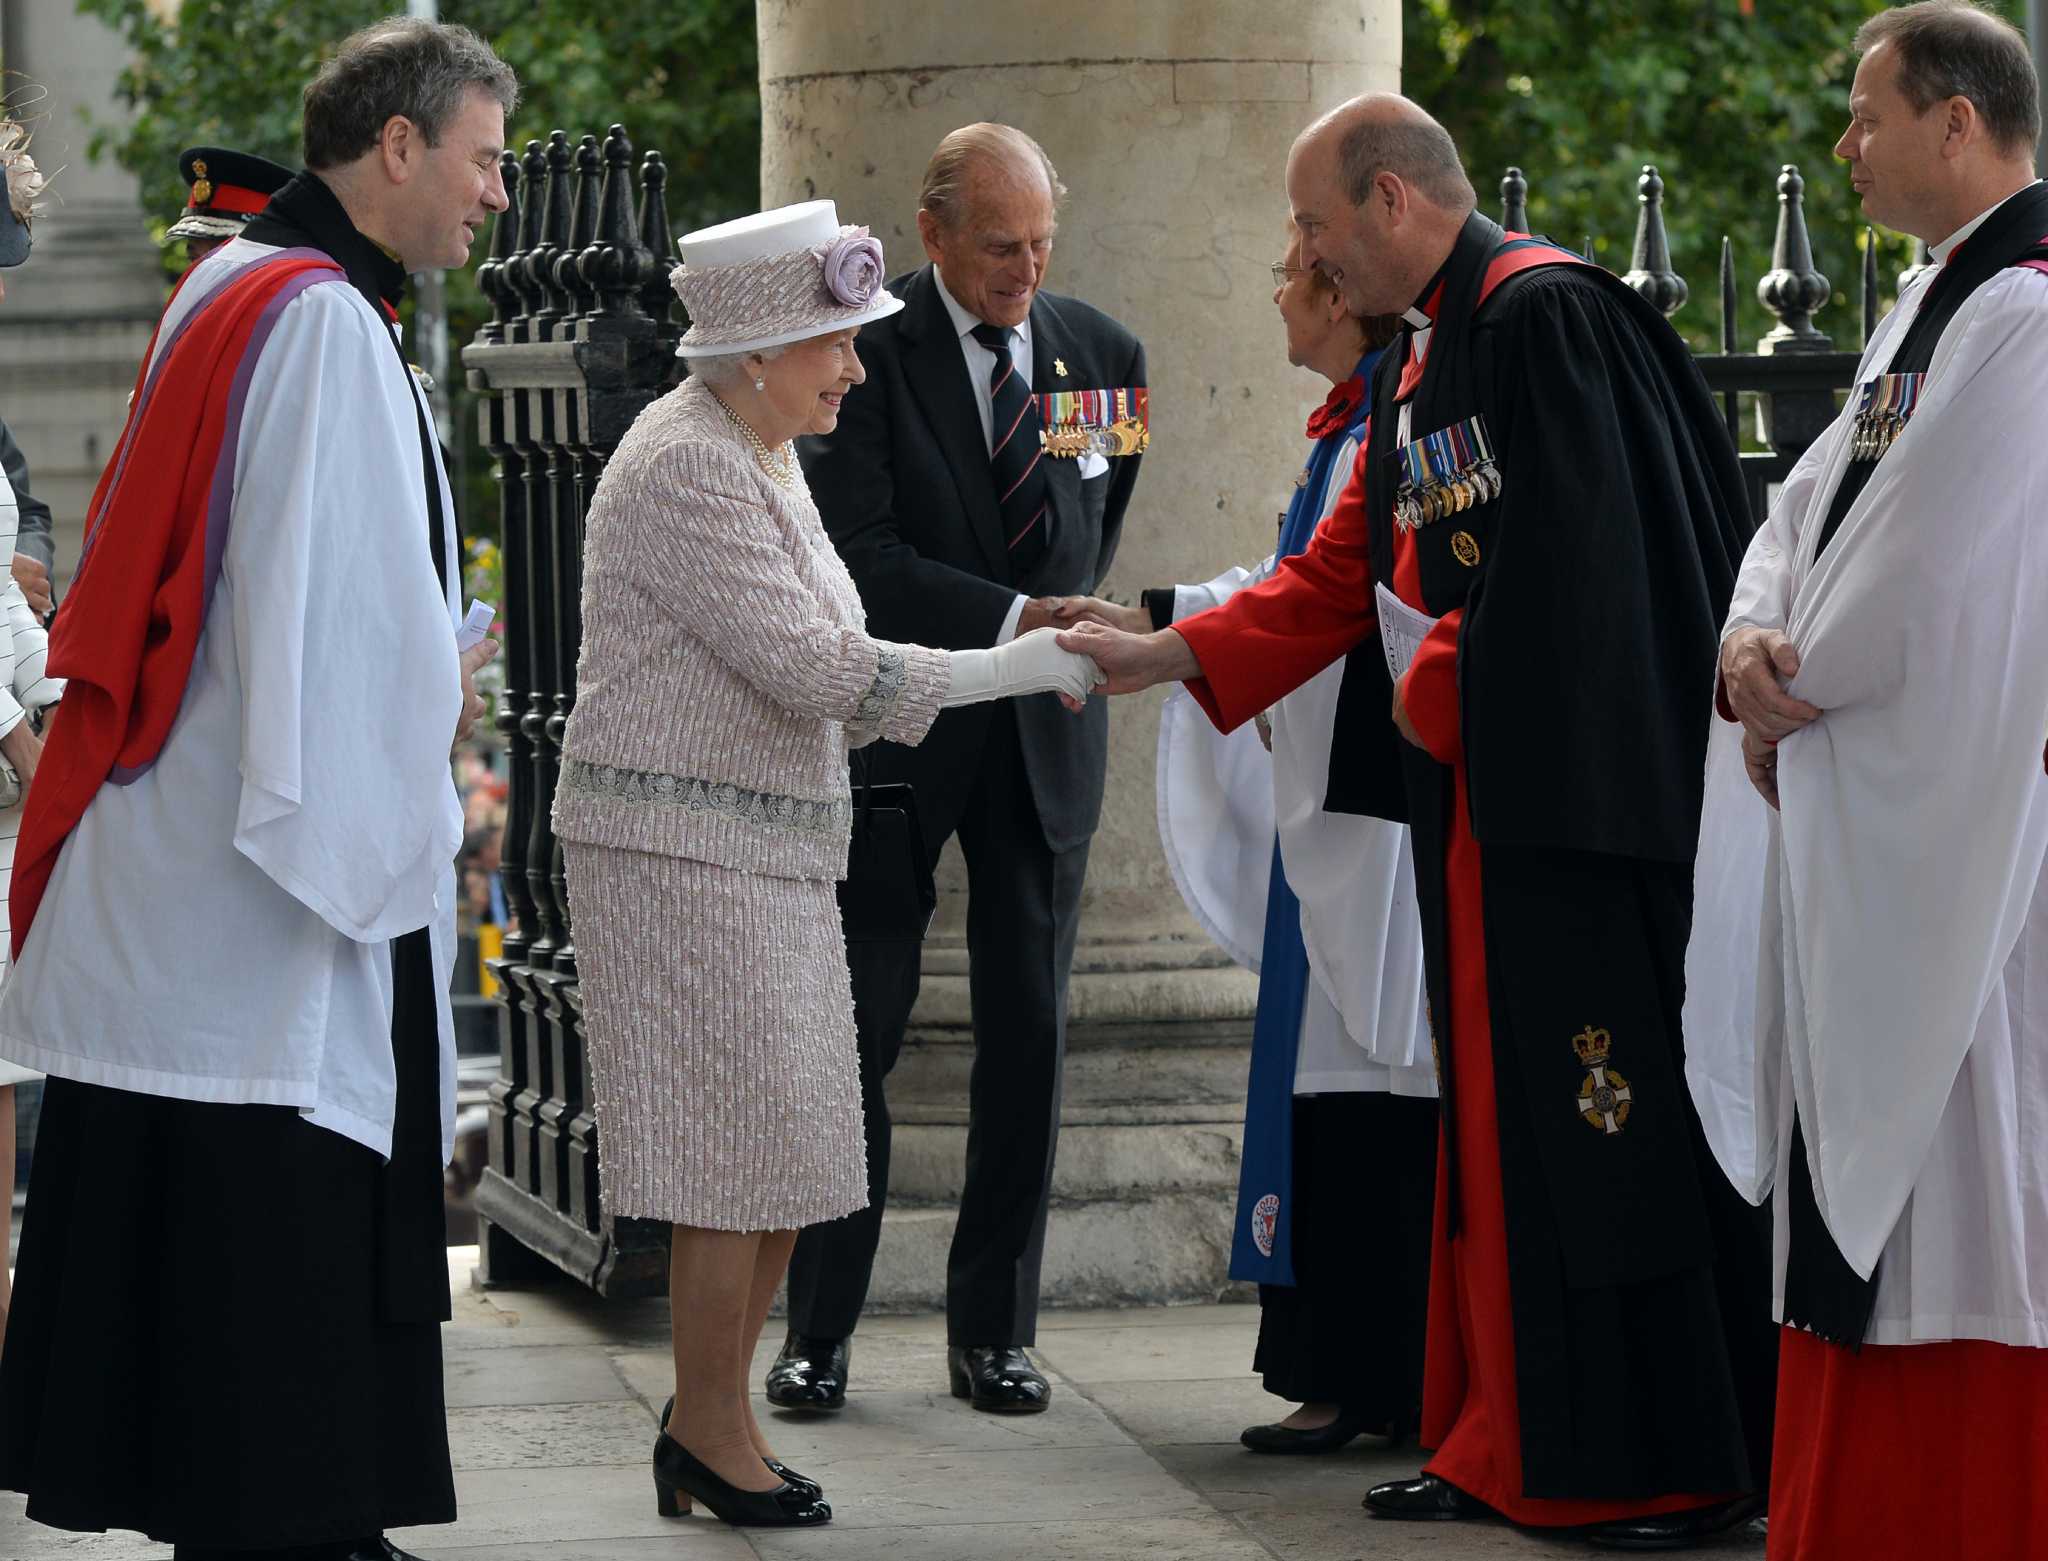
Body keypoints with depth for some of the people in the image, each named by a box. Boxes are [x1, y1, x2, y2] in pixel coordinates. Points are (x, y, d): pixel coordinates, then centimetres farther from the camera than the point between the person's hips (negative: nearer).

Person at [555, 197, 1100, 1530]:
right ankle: (713, 1429, 5)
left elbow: (817, 672, 19)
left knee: (783, 1154, 9)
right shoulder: (686, 469, -16)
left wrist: (1019, 672, 9)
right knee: (742, 1144, -6)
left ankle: (707, 1422, 17)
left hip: (770, 846, 10)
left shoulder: (761, 459, 16)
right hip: (685, 843, -10)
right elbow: (806, 667, -20)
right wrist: (1004, 670, -14)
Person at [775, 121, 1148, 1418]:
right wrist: (1014, 619, -24)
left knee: (1029, 1034, 3)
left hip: (1044, 736, 3)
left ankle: (996, 1330, 12)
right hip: (896, 728, -3)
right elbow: (860, 554, -16)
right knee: (857, 1026, -1)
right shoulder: (870, 352, -8)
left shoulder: (1104, 355, 5)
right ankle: (821, 1328, 7)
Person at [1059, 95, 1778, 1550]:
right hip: (1480, 802, 10)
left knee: (1617, 1119, -7)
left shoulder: (1546, 314, -13)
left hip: (1587, 801, -10)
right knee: (1504, 1112, 11)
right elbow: (1344, 572, 22)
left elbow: (1568, 556, -21)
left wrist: (1439, 685, -9)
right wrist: (1163, 655, 19)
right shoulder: (1423, 365, 18)